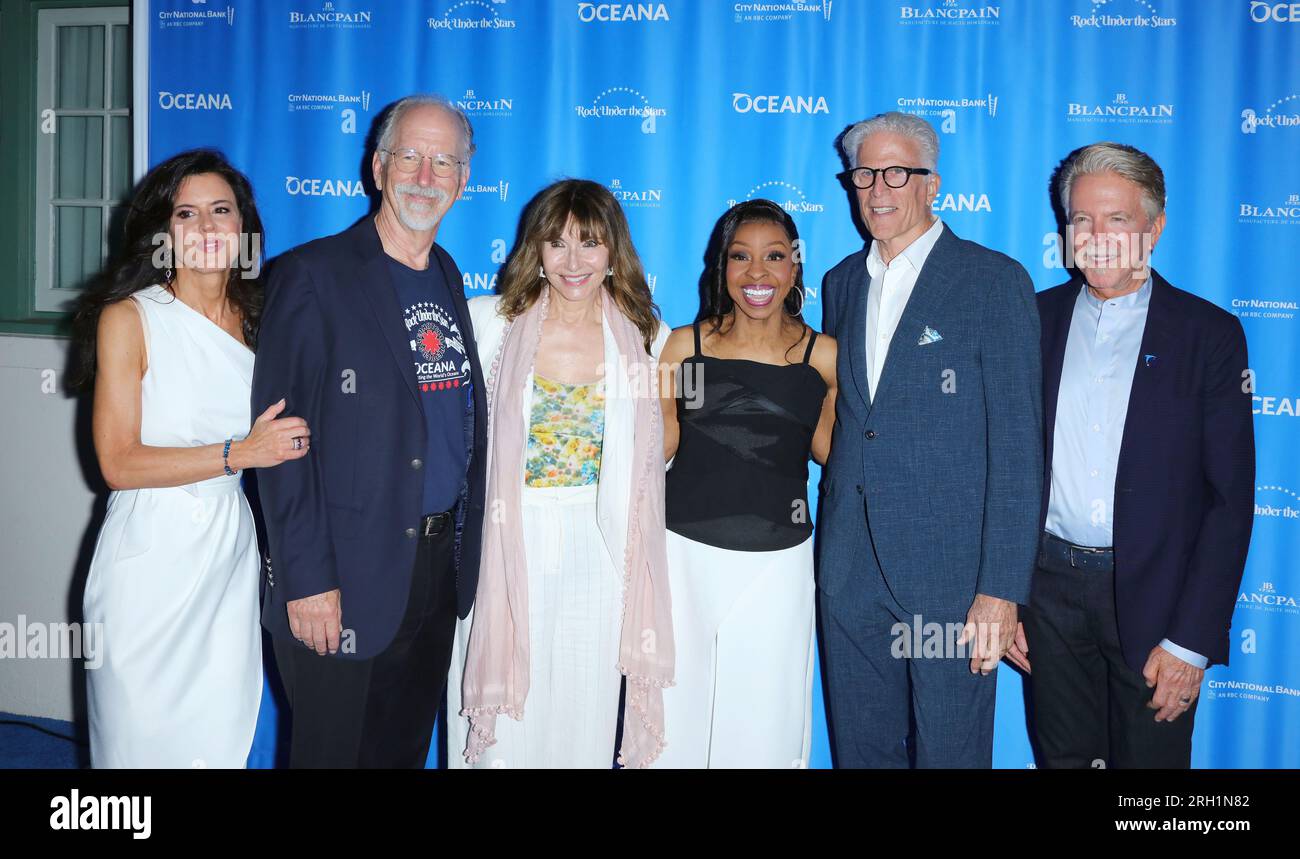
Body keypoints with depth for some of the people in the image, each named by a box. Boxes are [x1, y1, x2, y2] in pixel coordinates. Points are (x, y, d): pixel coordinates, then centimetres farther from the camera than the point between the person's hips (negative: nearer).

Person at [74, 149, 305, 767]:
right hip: (151, 558, -4)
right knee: (143, 740, 7)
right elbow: (118, 462, -12)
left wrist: (289, 440, 0)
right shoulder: (128, 317, -6)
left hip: (232, 554, 4)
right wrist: (237, 454, -19)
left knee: (221, 736, 10)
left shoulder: (255, 319, 7)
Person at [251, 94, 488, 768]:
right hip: (342, 583, -6)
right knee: (330, 752, 9)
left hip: (440, 566, 6)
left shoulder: (450, 281, 11)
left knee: (406, 749, 19)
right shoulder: (313, 276, -10)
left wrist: (462, 548, 10)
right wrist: (307, 580, -18)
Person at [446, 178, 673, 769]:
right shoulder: (490, 320, -2)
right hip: (505, 545, -1)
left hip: (597, 553, 1)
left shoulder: (645, 336, 2)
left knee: (583, 717, 12)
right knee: (500, 725, 7)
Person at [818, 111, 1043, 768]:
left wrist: (1002, 588, -15)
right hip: (850, 566, 5)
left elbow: (1017, 443, -10)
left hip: (951, 566, -5)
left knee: (949, 751, 7)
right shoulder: (842, 282, 12)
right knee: (861, 750, 16)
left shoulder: (995, 281, -6)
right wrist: (835, 539, 8)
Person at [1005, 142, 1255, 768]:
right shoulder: (1034, 318, 4)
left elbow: (1230, 499, -5)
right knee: (1062, 756, 14)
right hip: (1050, 590, 2)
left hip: (1153, 597, -2)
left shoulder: (1209, 334, -3)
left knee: (1148, 756, 10)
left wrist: (1191, 640, -10)